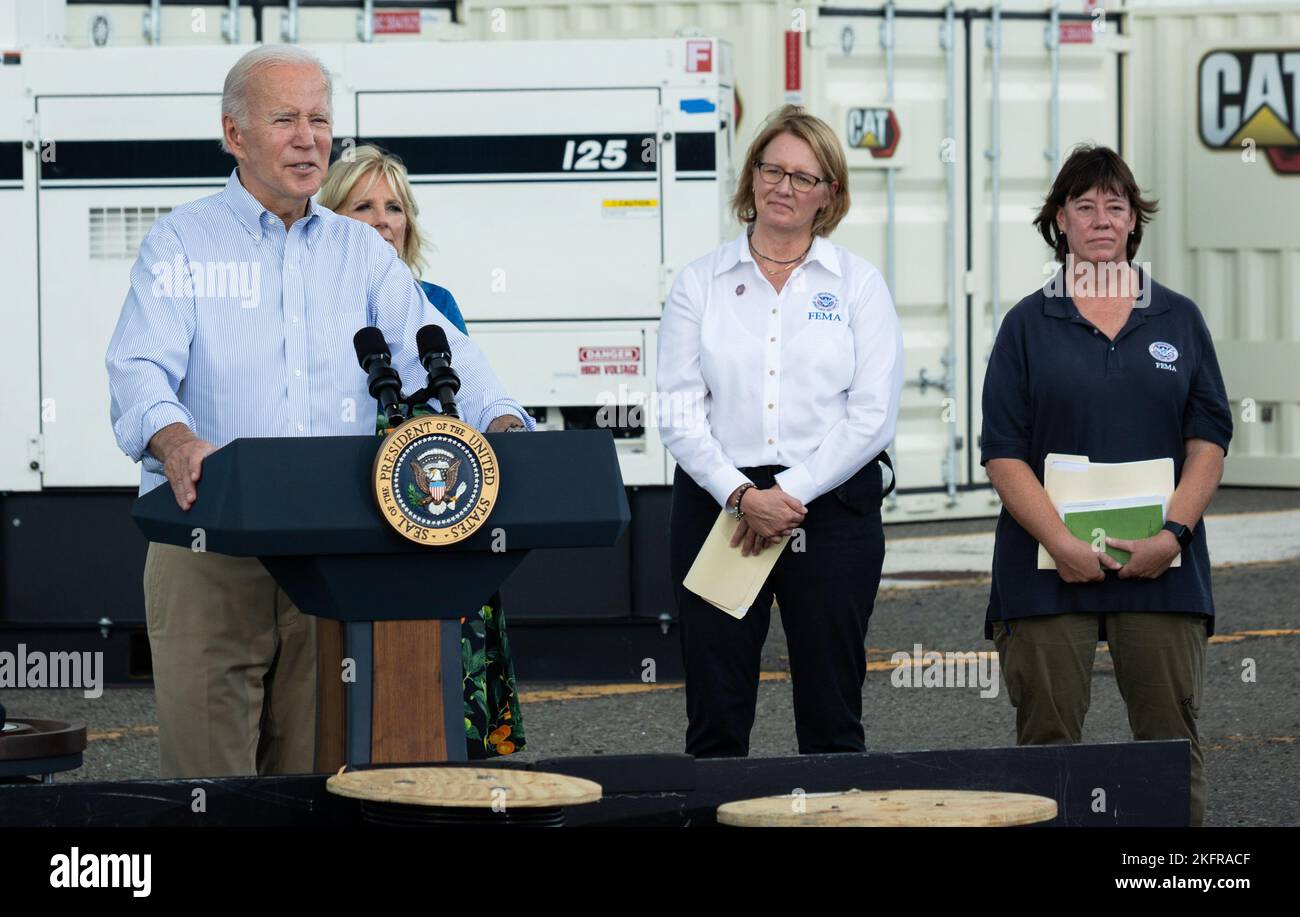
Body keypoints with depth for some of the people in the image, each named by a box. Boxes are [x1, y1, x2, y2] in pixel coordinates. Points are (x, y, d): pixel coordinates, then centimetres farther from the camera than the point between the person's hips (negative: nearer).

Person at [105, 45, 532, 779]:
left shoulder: (362, 252, 15)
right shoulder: (182, 245, 3)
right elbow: (142, 368, -12)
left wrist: (501, 422, -18)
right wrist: (173, 438, -35)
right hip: (211, 547, -4)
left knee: (316, 780, 5)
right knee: (210, 792, -7)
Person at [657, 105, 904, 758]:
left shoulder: (858, 285, 5)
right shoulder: (700, 283, 7)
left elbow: (872, 414, -2)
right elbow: (678, 410, 0)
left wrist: (791, 493, -11)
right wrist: (742, 495, -14)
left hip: (832, 505, 0)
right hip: (716, 503, 1)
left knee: (831, 715, 3)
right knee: (715, 715, 1)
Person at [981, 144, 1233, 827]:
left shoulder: (1178, 321, 11)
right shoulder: (1028, 325, 6)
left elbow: (1208, 442, 6)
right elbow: (1004, 455, -1)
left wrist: (1172, 533, -10)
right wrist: (1063, 544, -13)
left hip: (1159, 566, 1)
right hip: (1050, 567, -1)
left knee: (1171, 739, -1)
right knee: (1048, 742, -1)